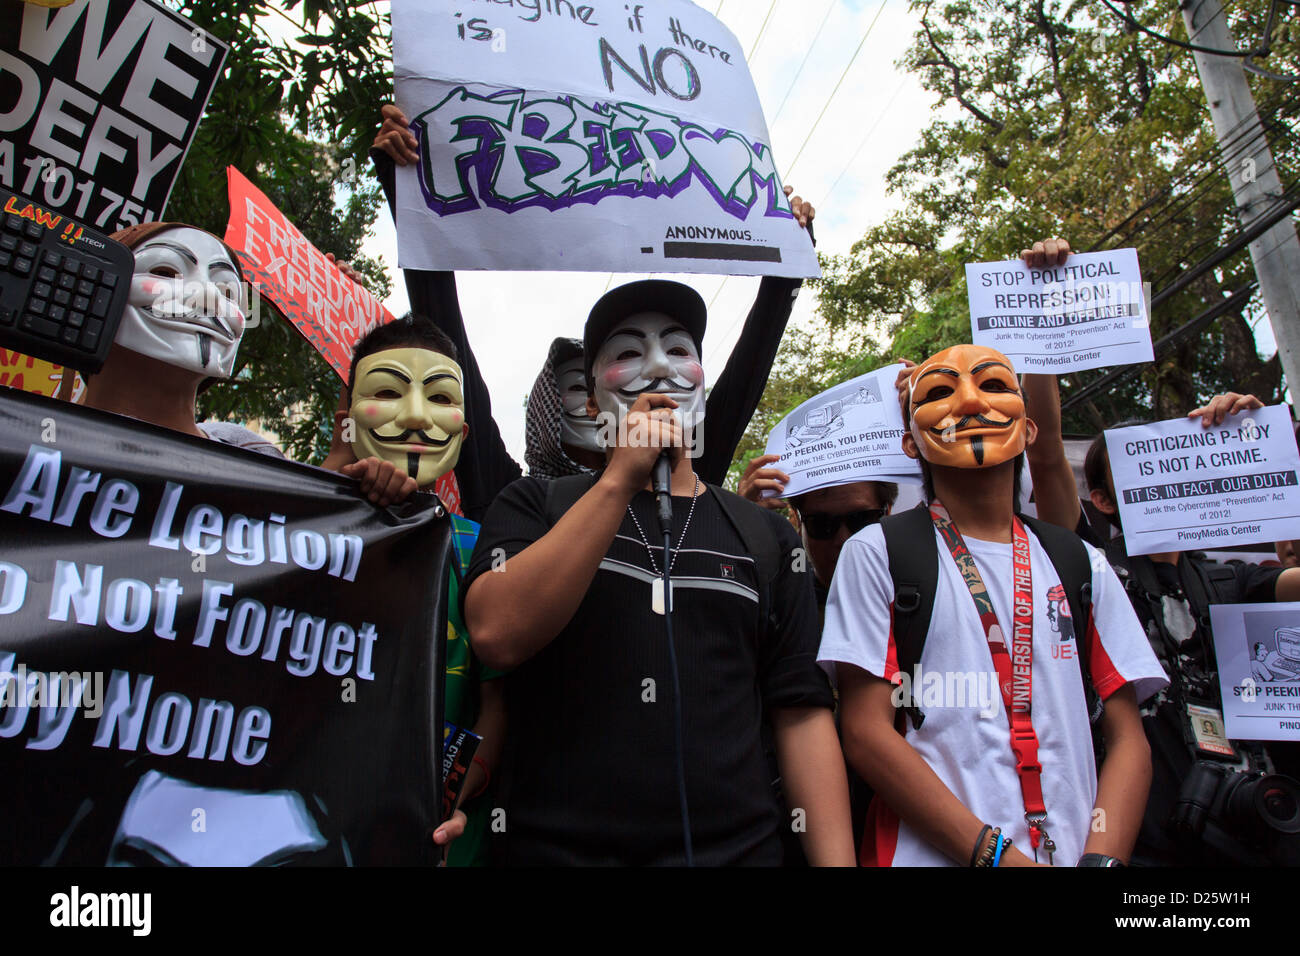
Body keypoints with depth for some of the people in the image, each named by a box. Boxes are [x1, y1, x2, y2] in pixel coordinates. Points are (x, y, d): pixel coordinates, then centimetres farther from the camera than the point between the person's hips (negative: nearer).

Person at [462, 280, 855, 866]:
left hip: (737, 847, 2)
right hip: (558, 847, -1)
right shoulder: (535, 506, 0)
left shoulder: (766, 535, 4)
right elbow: (497, 636, -17)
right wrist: (621, 479, -19)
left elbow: (803, 713, 0)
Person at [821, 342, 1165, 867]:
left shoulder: (1083, 566, 9)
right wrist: (999, 854, -13)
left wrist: (1100, 856, -8)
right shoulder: (875, 552, -3)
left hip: (1073, 850, 3)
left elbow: (1128, 739, 7)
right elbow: (867, 734, -8)